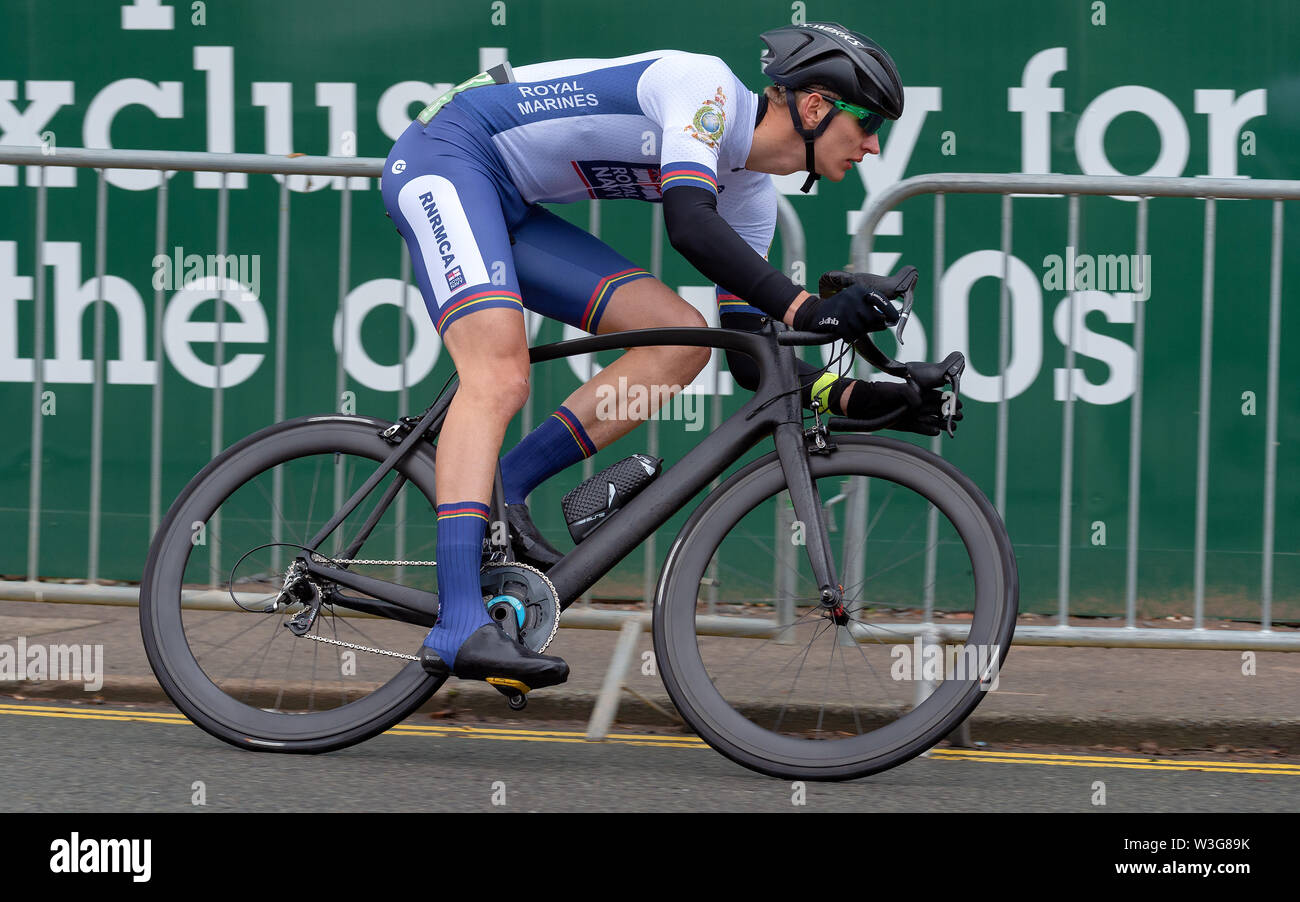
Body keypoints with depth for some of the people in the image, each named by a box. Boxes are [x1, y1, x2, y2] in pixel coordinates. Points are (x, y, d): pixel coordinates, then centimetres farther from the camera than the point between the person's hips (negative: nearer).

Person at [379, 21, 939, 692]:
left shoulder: (749, 194, 7)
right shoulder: (706, 85, -18)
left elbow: (750, 361, 6)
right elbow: (691, 224, -35)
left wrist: (862, 398, -8)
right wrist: (808, 311, -42)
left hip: (511, 209, 9)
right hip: (446, 155, -9)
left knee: (682, 339, -4)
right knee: (500, 378, -27)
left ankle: (503, 487, -4)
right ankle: (460, 629, -36)